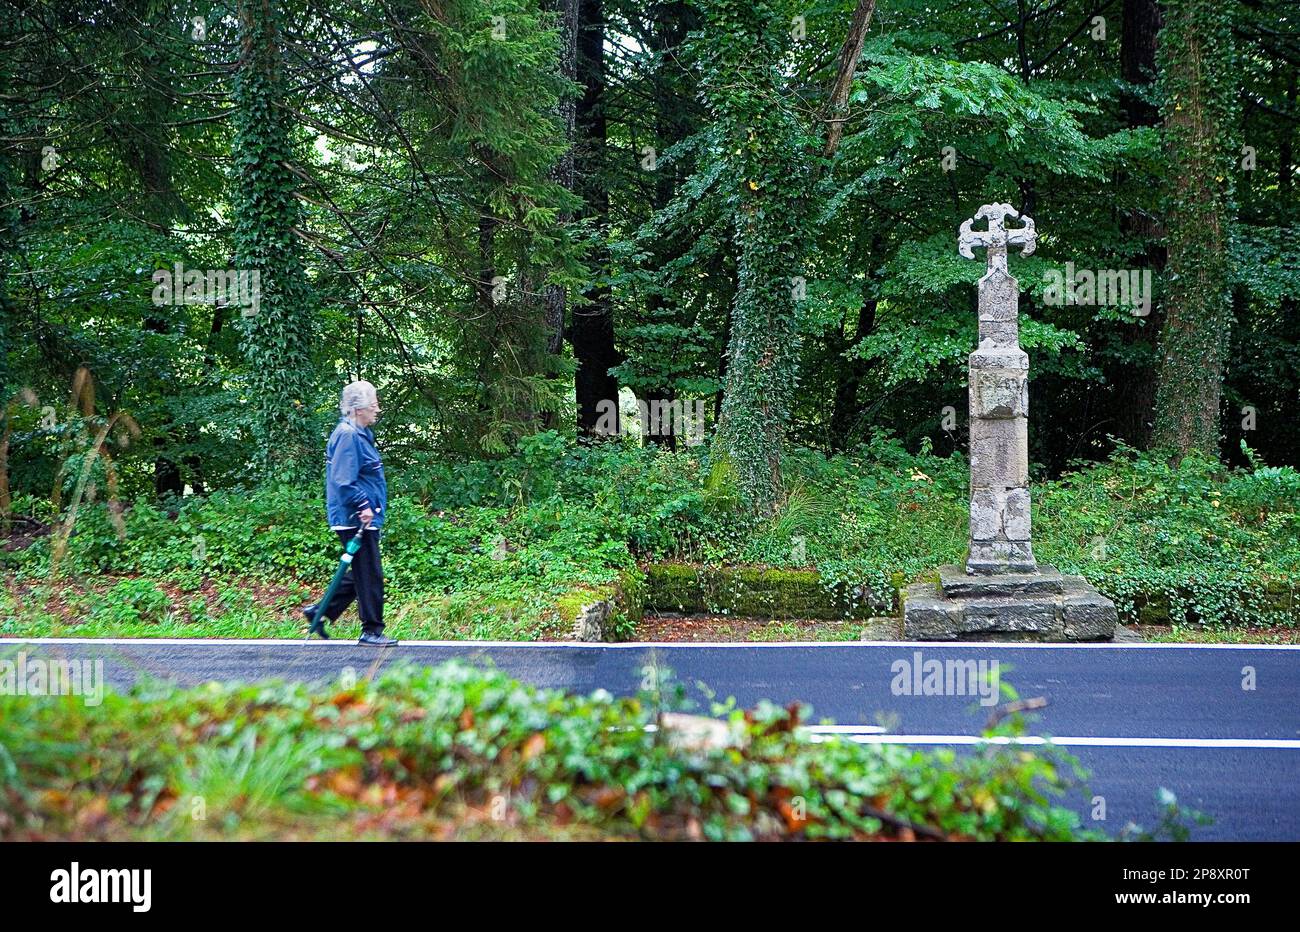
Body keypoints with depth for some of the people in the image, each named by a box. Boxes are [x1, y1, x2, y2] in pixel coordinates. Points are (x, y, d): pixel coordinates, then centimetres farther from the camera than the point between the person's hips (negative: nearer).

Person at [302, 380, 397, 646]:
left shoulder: (360, 434, 17)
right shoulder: (348, 435, -16)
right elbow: (343, 479, -23)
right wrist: (362, 506, -24)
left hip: (364, 518, 11)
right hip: (355, 520, -11)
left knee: (363, 572, 15)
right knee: (369, 574, -4)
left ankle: (320, 611, 20)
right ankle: (371, 630, 4)